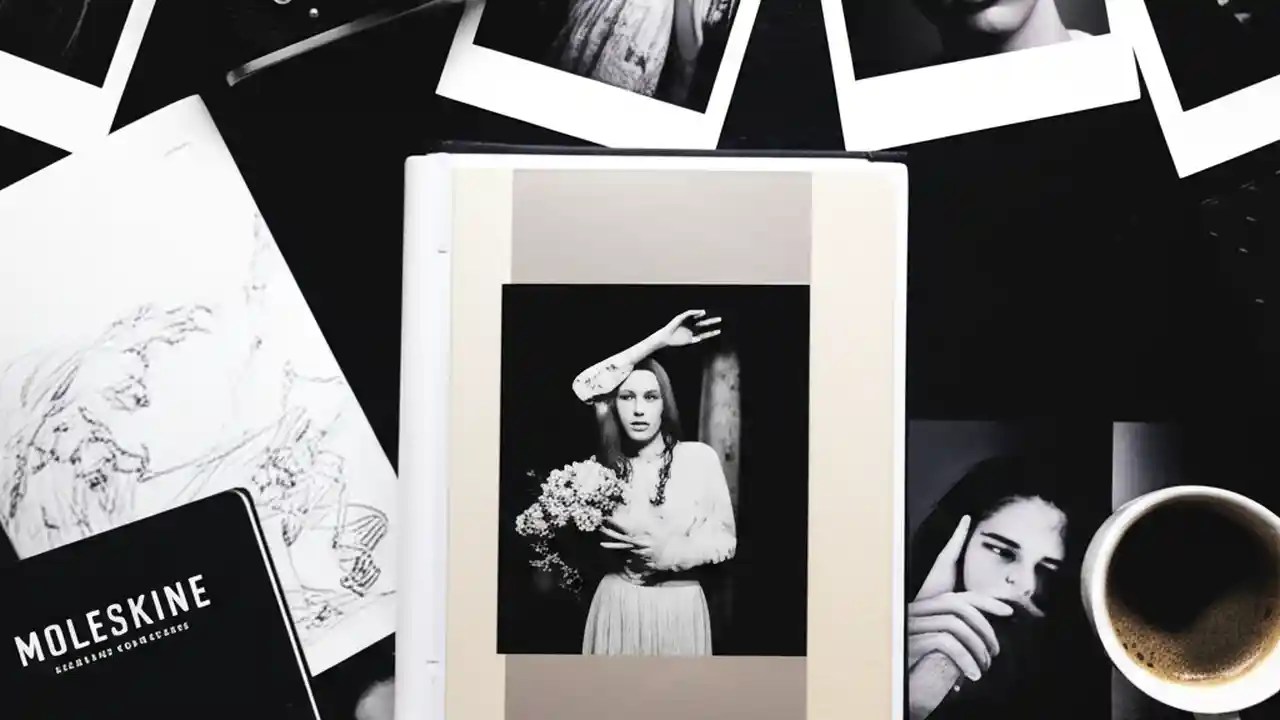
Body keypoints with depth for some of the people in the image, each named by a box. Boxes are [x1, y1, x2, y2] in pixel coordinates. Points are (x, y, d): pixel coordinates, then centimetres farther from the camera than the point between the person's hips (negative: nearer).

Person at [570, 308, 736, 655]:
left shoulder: (701, 457, -6)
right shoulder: (608, 462, -1)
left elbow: (725, 539, -2)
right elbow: (586, 388, -12)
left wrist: (670, 553, -19)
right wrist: (658, 340, -12)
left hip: (679, 607, -1)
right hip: (617, 604, 1)